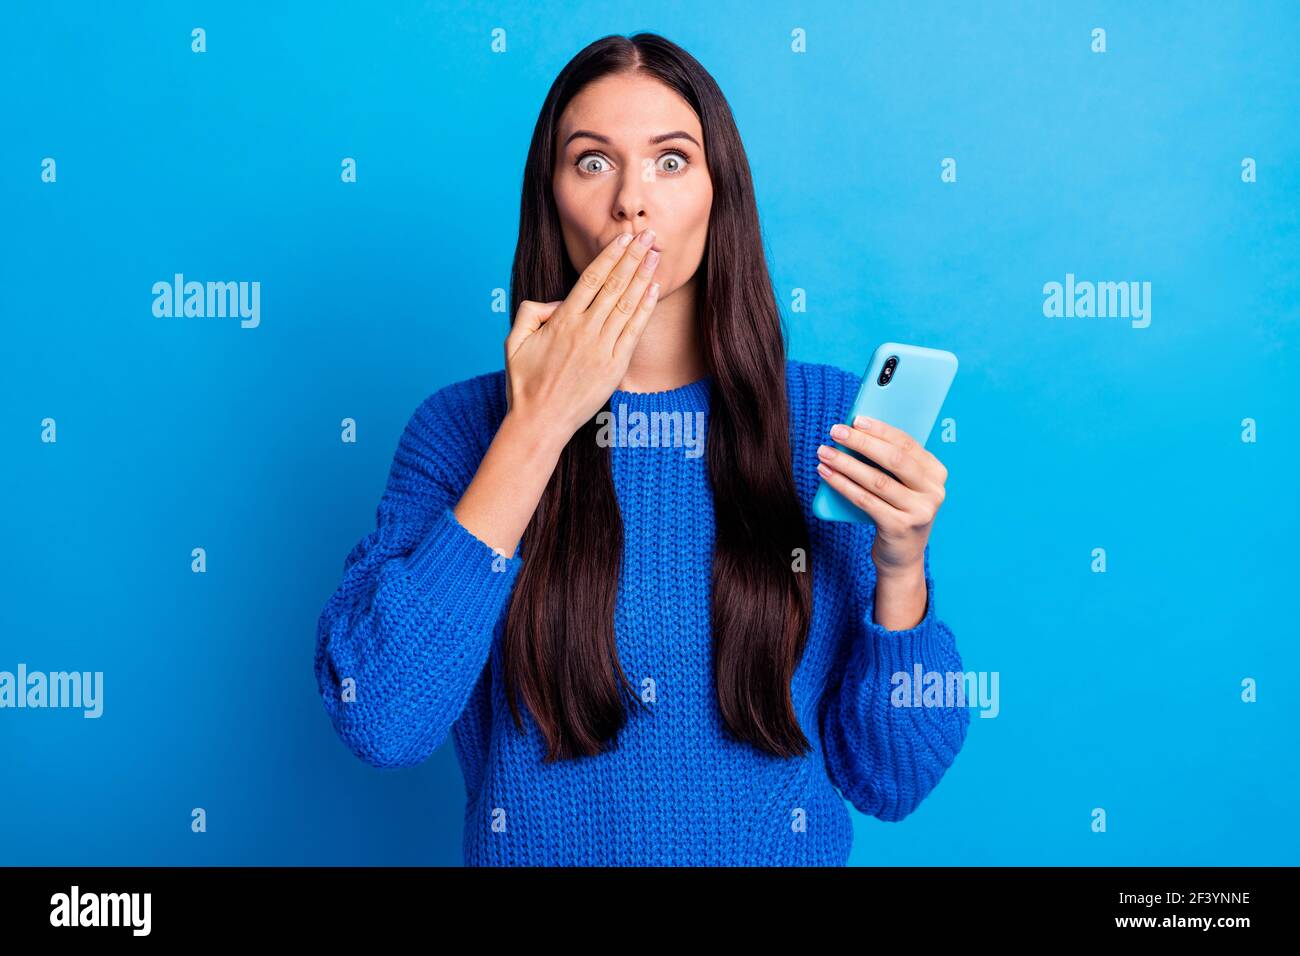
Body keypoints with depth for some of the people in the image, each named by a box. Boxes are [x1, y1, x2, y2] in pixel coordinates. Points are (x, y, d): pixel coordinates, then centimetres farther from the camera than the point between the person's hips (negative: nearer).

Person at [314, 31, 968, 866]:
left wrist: (901, 572, -17)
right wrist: (538, 428, -16)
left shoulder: (828, 419, -2)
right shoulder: (462, 424, -3)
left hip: (782, 850, 1)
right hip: (537, 847, 0)